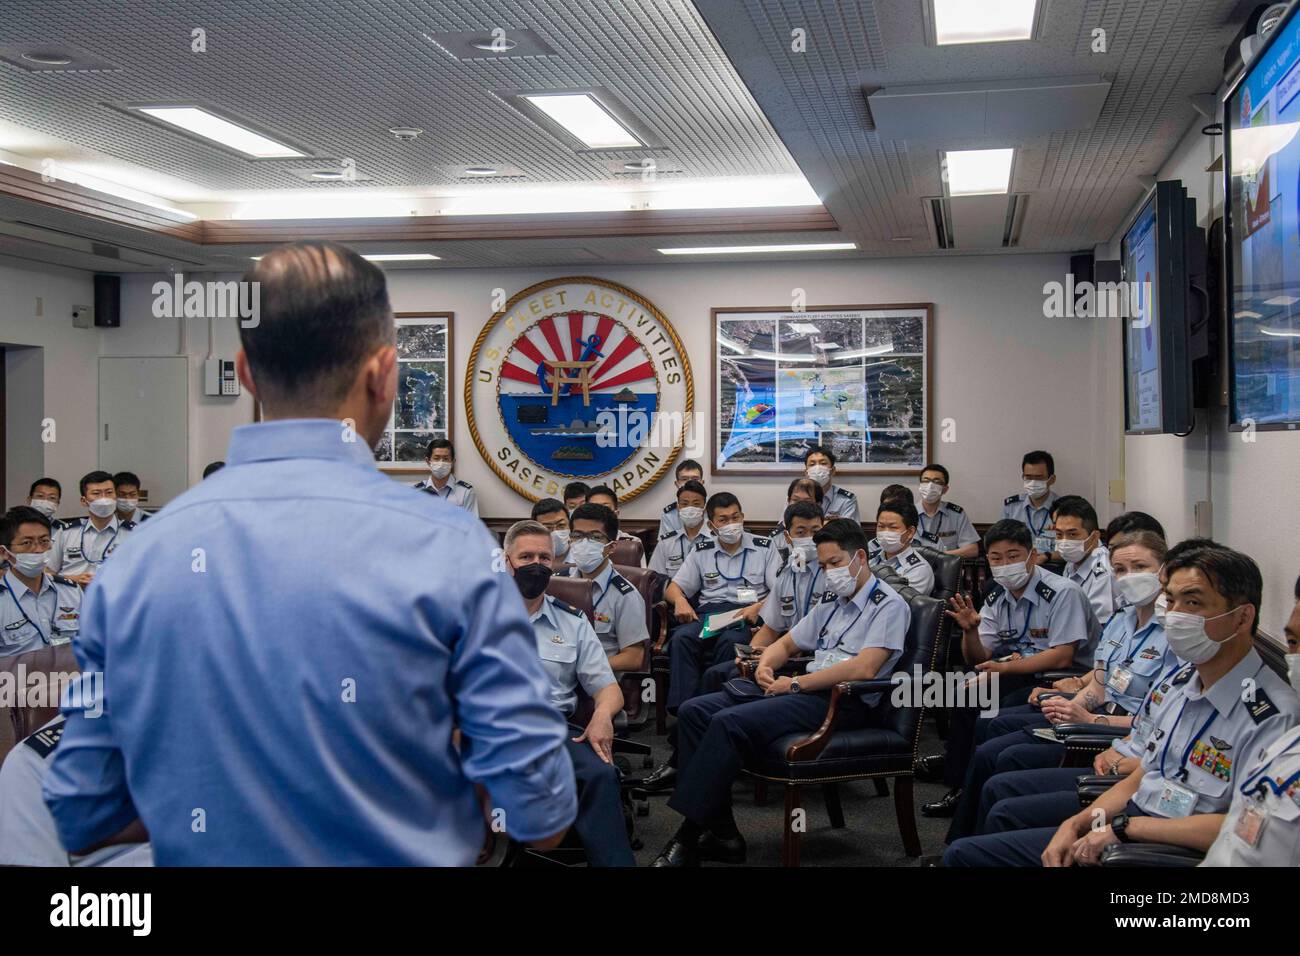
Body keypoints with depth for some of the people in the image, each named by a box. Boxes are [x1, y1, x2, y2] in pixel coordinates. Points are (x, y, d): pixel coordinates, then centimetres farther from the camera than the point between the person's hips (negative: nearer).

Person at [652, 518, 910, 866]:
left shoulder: (889, 605, -4)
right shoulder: (831, 602, 22)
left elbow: (863, 669, -18)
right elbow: (786, 644, 30)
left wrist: (795, 684, -15)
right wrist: (765, 665, 5)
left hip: (845, 700, -9)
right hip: (805, 689, 9)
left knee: (730, 721, -29)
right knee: (694, 711, -8)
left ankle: (689, 838, -23)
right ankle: (720, 833, -14)